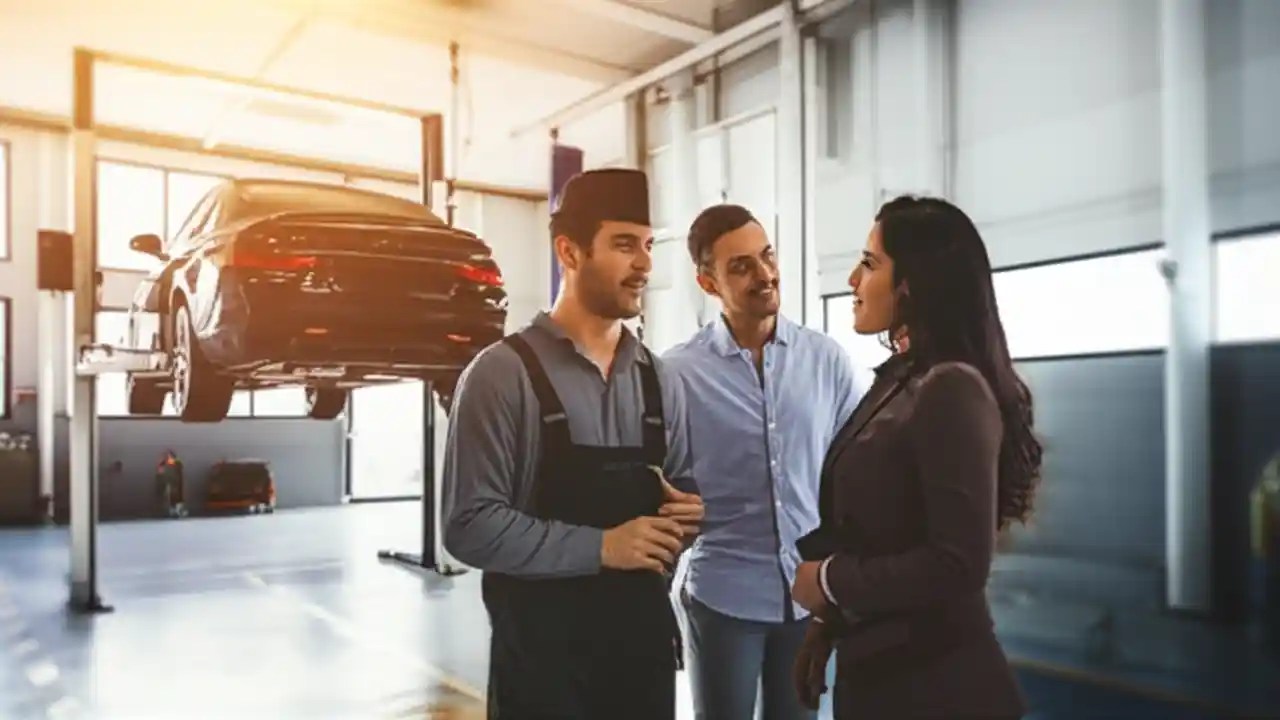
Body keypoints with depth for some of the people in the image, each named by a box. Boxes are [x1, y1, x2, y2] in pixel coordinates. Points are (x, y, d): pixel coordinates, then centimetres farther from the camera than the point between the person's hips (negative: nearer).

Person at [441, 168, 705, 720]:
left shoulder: (659, 381, 7)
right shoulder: (503, 373, -11)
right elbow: (469, 525, -15)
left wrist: (686, 516, -5)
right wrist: (599, 547, -20)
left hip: (645, 639, 5)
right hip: (542, 652, -5)